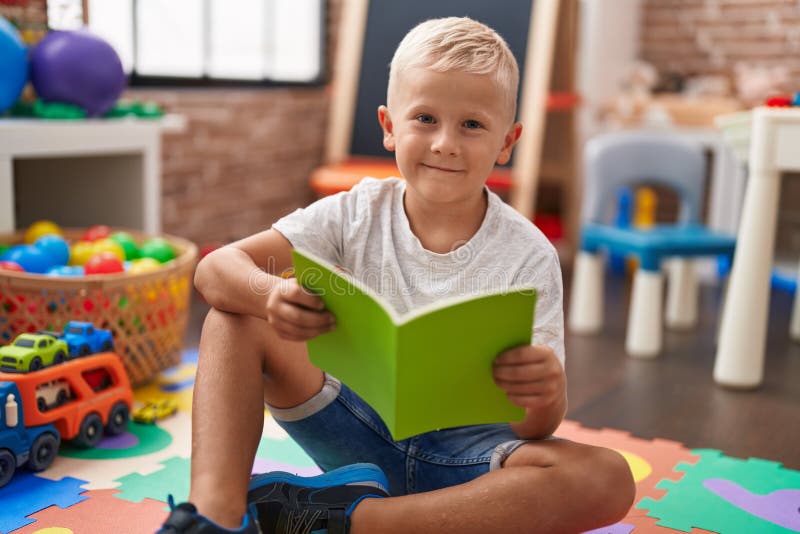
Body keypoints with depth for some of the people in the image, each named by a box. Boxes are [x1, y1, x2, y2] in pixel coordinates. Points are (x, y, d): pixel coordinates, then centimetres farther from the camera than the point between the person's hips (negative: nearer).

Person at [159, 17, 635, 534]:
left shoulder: (529, 257, -12)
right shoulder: (357, 214, -5)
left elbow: (538, 427, -14)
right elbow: (217, 267, -13)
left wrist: (546, 393, -40)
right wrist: (268, 293, -37)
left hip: (464, 453, -1)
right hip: (357, 429, 2)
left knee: (608, 478, -30)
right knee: (236, 317, -12)